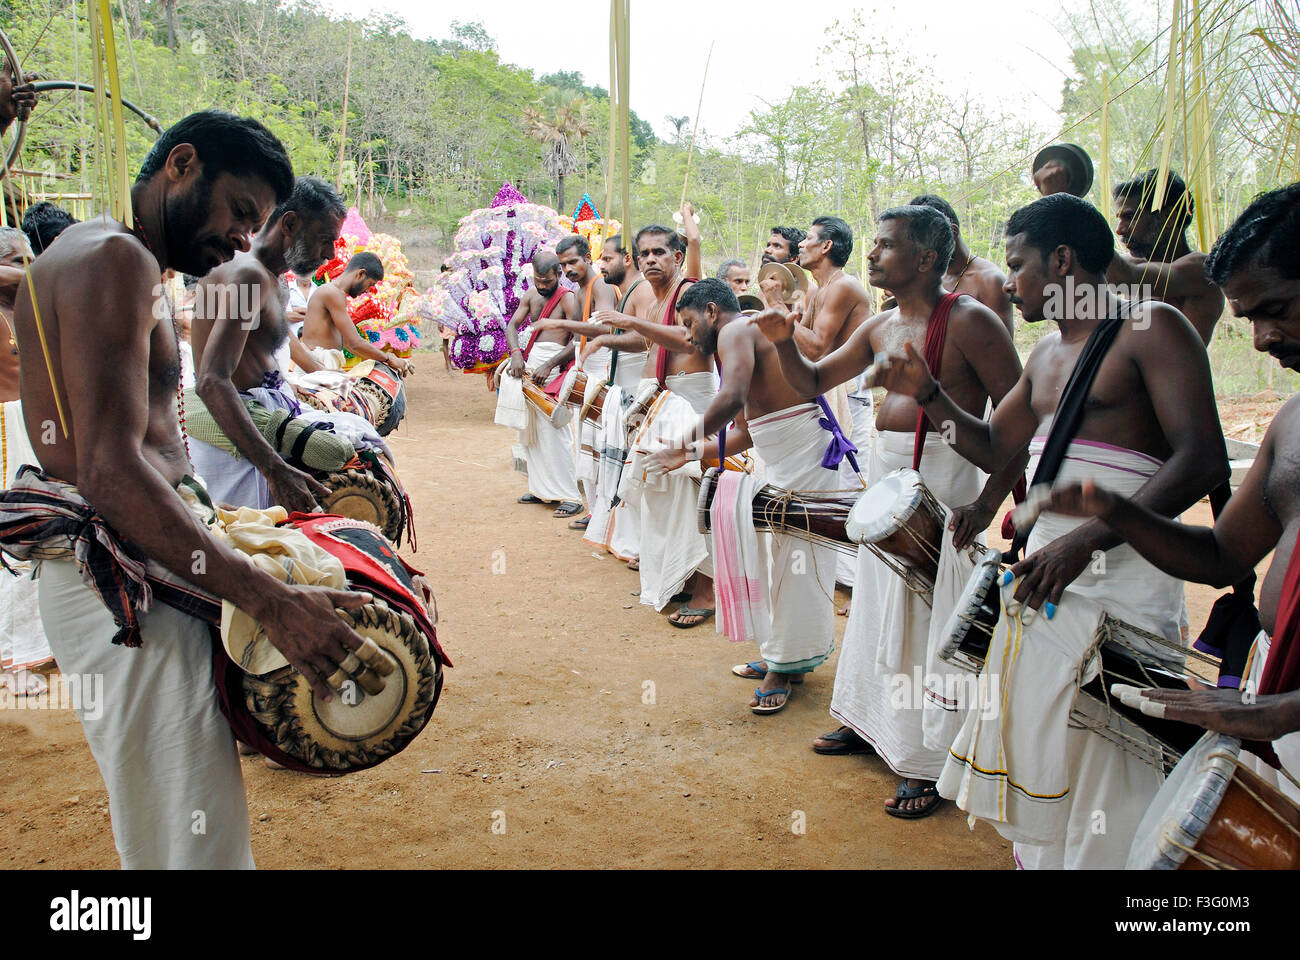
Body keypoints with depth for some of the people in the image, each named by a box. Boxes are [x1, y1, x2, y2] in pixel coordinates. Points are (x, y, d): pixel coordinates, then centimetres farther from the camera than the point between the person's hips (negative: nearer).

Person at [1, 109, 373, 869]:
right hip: (125, 585, -11)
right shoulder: (115, 259, -12)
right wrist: (270, 601, -28)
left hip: (123, 574, 11)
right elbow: (112, 472, -24)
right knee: (195, 844, -7)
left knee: (168, 828, 19)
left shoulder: (91, 256, 22)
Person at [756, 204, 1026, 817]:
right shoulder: (879, 328, 11)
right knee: (876, 601, 17)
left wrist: (989, 501, -22)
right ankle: (867, 721, 34)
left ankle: (928, 764, 8)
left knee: (933, 612, -3)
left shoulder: (969, 321, -12)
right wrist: (784, 343, -3)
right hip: (884, 472, 8)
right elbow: (813, 381, 18)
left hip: (944, 478, -8)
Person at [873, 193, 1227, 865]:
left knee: (1097, 762, -3)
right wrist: (927, 395, 12)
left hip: (1119, 575, -8)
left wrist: (1085, 540, -26)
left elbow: (1202, 460, -18)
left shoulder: (1152, 328, -9)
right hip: (1044, 566, 8)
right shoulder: (1046, 355, 17)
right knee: (1032, 743, 14)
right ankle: (1035, 858, 28)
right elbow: (994, 448, 27)